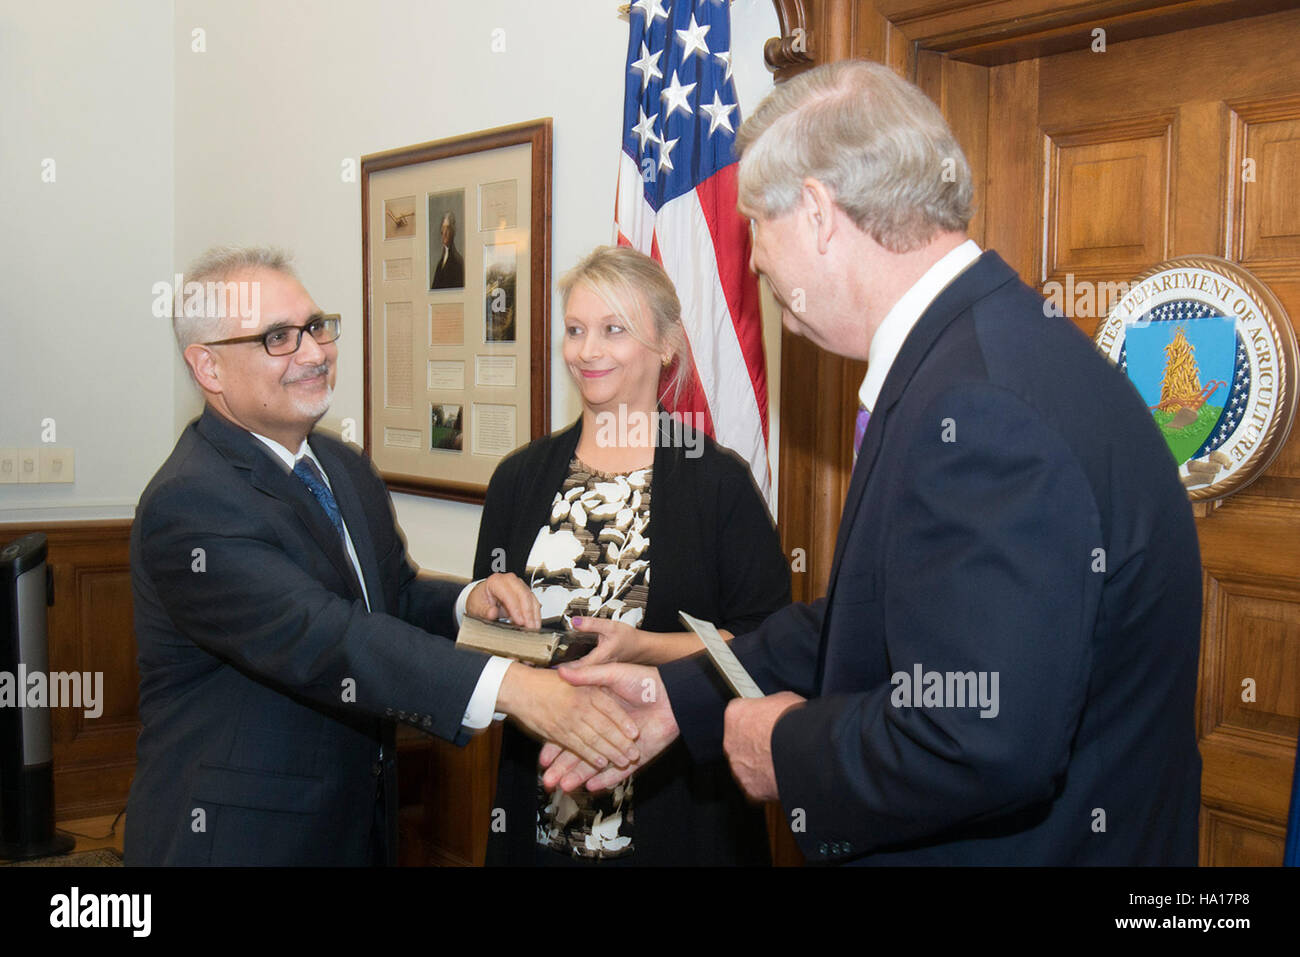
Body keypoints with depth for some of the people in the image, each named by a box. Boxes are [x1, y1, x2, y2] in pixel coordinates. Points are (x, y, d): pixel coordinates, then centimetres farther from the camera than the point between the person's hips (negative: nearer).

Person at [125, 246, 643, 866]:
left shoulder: (346, 467, 6)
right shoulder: (188, 507, -22)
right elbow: (319, 638, -33)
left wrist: (467, 602, -9)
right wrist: (509, 685, -43)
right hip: (235, 836, -7)